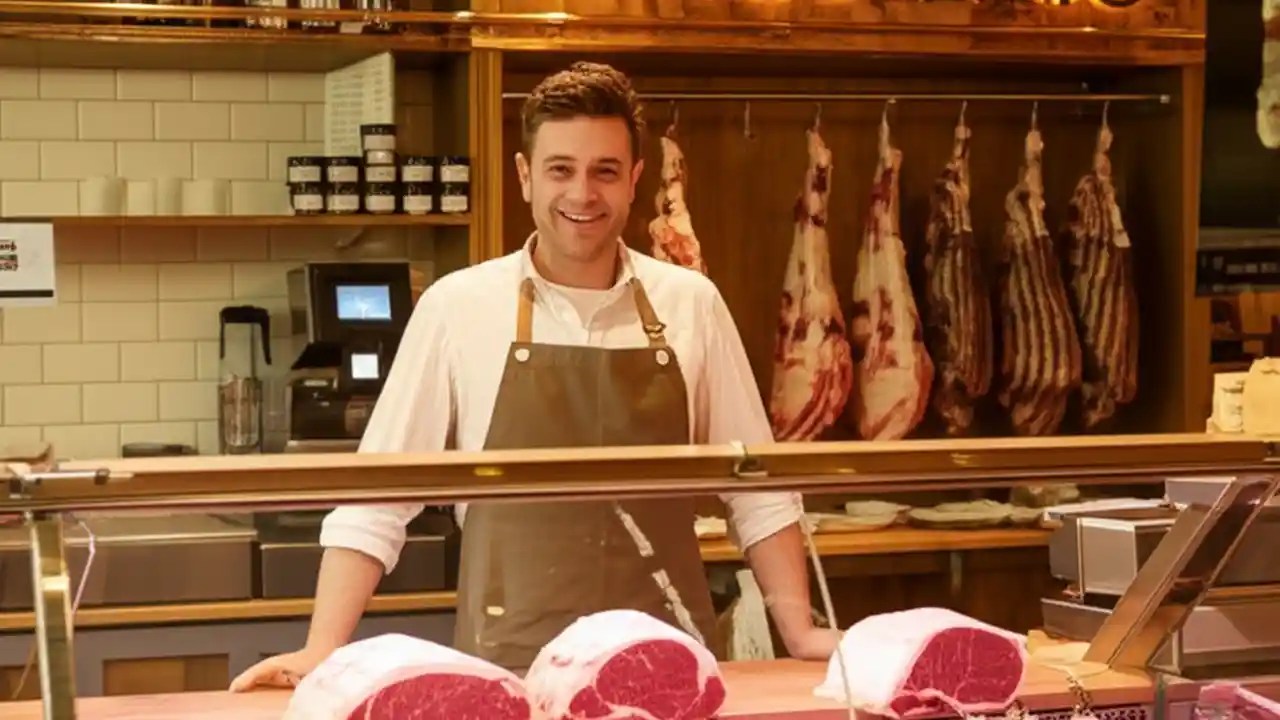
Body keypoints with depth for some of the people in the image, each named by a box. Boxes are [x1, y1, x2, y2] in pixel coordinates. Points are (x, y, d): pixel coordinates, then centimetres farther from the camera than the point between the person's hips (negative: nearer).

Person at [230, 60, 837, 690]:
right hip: (509, 667, -1)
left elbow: (756, 489, 7)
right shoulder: (457, 307, -3)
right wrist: (323, 652, -9)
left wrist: (798, 632, -1)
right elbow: (376, 499, -2)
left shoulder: (690, 304, 3)